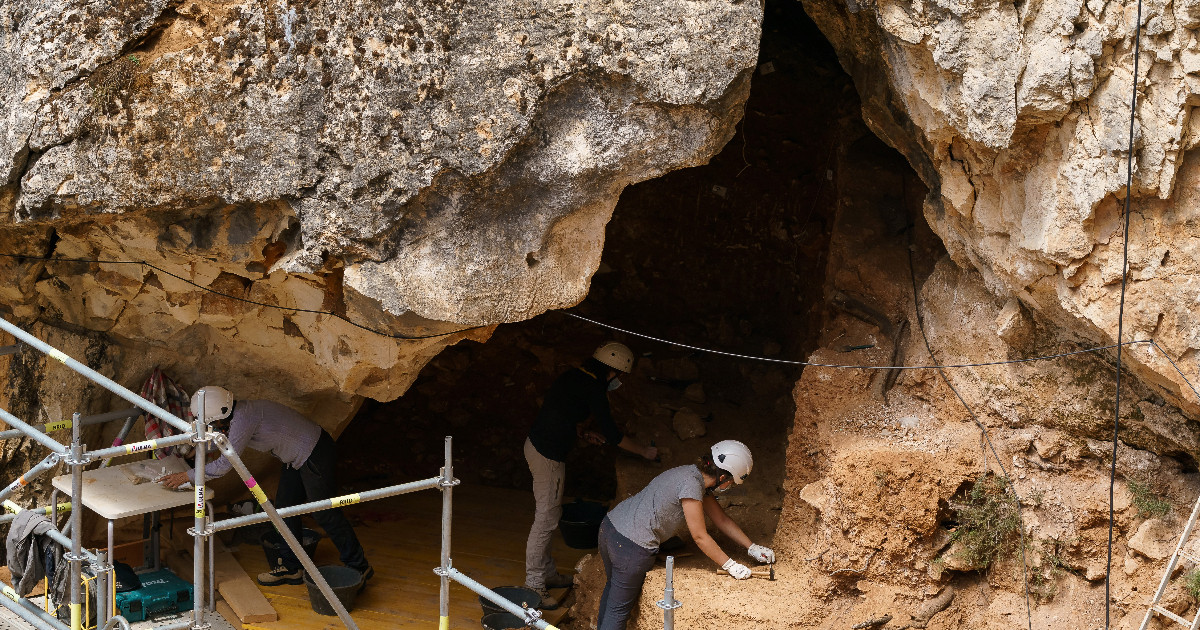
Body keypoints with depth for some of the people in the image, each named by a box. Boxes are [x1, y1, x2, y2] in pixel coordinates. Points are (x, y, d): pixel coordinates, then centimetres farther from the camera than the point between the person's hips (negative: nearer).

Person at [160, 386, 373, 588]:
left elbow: (224, 464, -24)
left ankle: (359, 568, 10)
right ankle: (291, 567, 24)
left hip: (314, 455, -10)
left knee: (325, 515, -1)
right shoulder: (233, 415, 4)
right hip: (297, 457, 10)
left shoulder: (243, 419, -26)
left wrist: (188, 476, -16)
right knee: (284, 507, 14)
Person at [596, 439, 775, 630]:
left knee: (612, 588, 29)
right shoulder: (691, 484, -21)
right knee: (619, 609, 5)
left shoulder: (696, 476, 8)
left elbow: (722, 520, 18)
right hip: (632, 546, -10)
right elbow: (700, 537, -15)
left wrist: (752, 548, 20)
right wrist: (730, 565, -6)